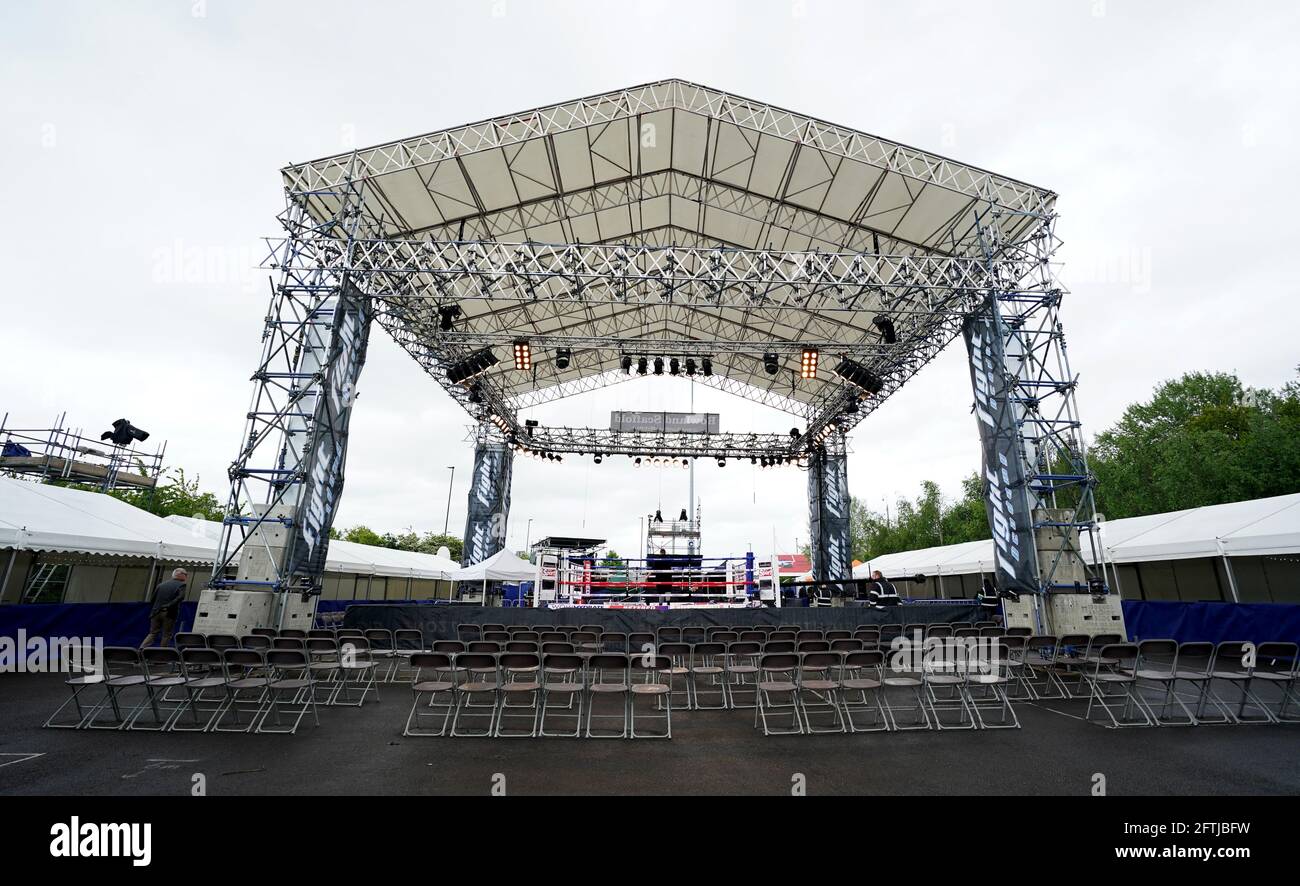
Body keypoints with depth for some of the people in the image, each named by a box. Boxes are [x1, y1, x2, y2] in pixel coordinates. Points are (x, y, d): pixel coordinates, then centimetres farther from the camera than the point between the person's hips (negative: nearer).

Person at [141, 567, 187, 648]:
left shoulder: (161, 585, 15)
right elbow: (180, 597, -21)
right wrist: (169, 605, -16)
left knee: (152, 634, 14)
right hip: (169, 614, -5)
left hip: (156, 612, 5)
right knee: (166, 635, 4)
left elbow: (153, 598, 15)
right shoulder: (181, 585, -3)